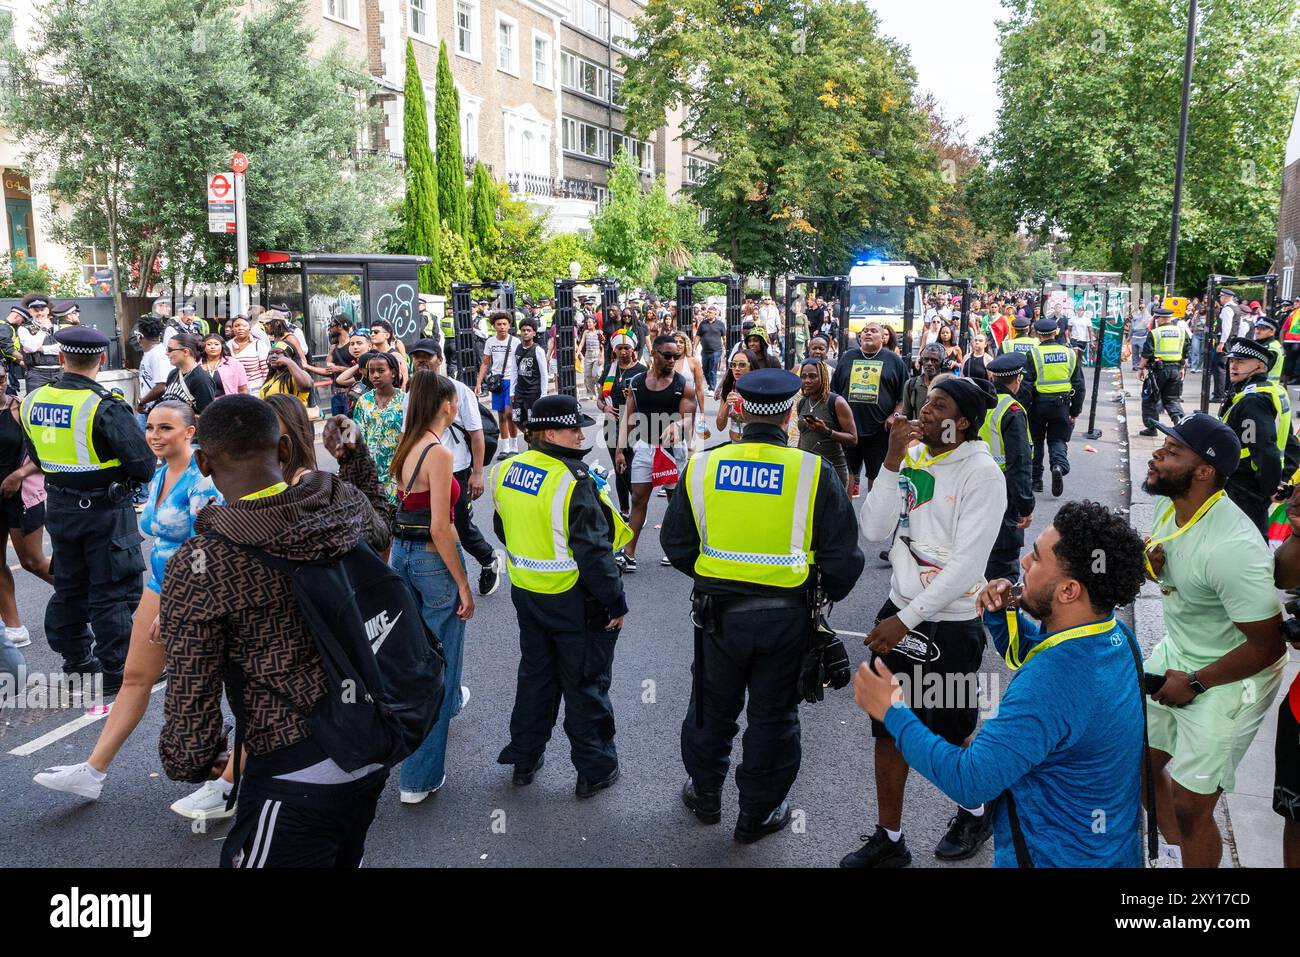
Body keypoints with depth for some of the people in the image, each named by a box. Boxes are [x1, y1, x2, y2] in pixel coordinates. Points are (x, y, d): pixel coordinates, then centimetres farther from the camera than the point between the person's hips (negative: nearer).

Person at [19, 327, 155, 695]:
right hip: (105, 510, -6)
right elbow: (144, 464, -19)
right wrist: (119, 475, 1)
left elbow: (37, 457, 12)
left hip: (59, 507, 6)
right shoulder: (106, 407, -20)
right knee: (112, 591, 3)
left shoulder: (33, 401, -1)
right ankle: (117, 672, 9)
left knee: (69, 584, 20)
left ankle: (76, 658, 33)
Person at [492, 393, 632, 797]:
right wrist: (616, 601, -15)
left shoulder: (507, 470, 0)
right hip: (572, 598, -7)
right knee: (585, 685, 8)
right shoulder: (573, 481, -24)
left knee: (535, 674, 22)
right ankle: (595, 770, 22)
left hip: (526, 593, 7)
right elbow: (593, 551, -25)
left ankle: (524, 759, 35)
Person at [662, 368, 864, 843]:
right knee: (772, 715, 15)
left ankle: (704, 795, 41)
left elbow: (676, 543, 1)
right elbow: (843, 555, -7)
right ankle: (758, 814, 30)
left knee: (712, 708, 21)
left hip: (718, 609, 2)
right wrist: (827, 591, 12)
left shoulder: (702, 465, -8)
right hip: (786, 616, -1)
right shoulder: (815, 472, -13)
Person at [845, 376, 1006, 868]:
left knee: (952, 735, 15)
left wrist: (906, 620, -19)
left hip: (951, 623, -5)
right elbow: (873, 530, -7)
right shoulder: (911, 457, 0)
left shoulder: (982, 473, -16)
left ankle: (975, 813, 44)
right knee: (888, 729, 11)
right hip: (899, 610, 5)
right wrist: (892, 461, -15)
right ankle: (889, 839, 27)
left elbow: (967, 565, -20)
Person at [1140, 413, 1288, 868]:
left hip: (1229, 678, -8)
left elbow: (1268, 644, -25)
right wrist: (1153, 564, -10)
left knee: (1190, 806, 1)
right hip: (1174, 651, 9)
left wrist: (1194, 683, -16)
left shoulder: (1232, 548, -32)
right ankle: (1174, 852, 45)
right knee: (1141, 761, 20)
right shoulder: (1171, 506, -6)